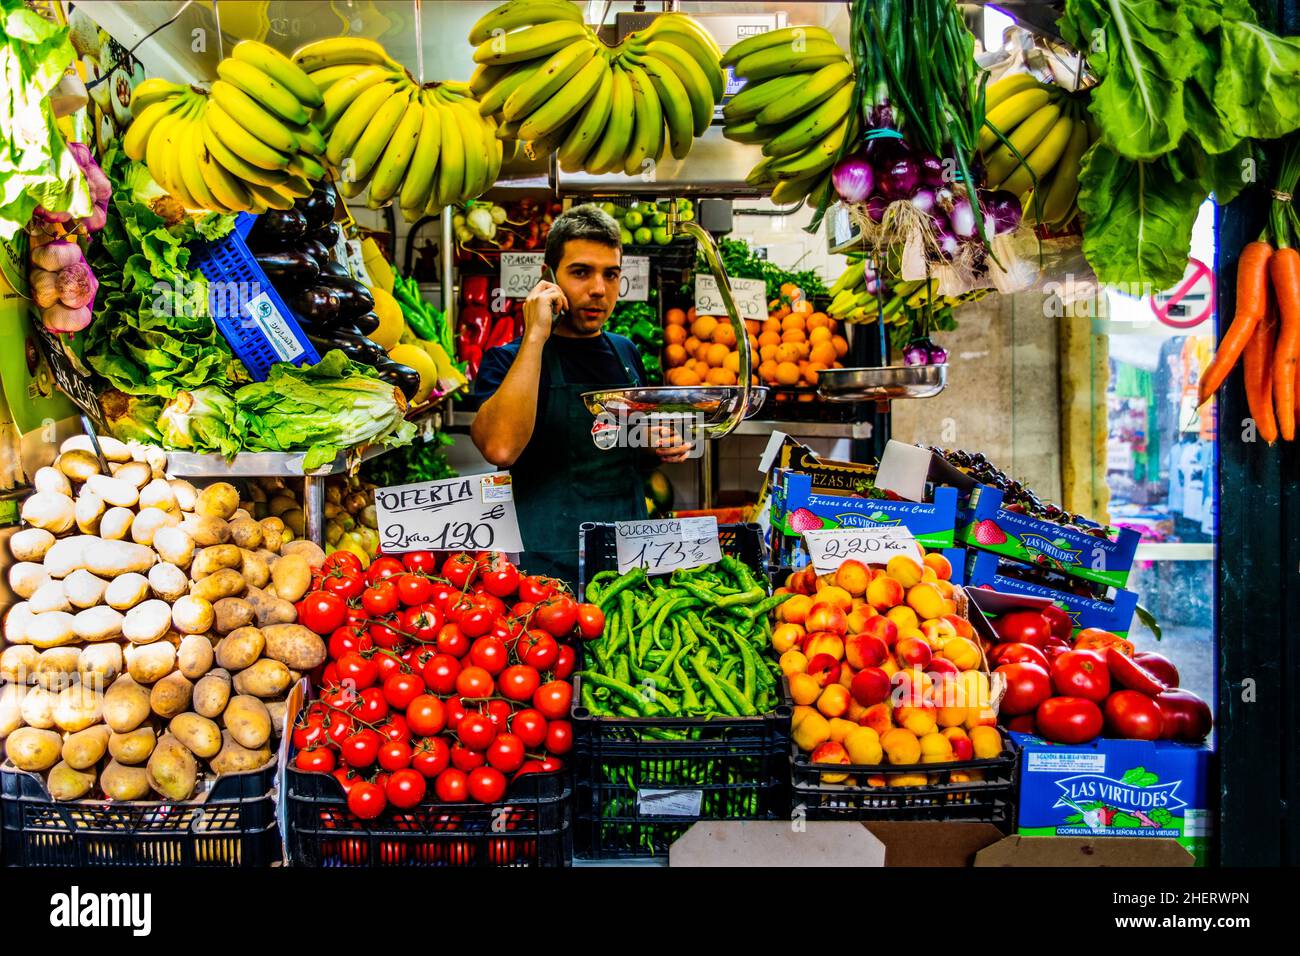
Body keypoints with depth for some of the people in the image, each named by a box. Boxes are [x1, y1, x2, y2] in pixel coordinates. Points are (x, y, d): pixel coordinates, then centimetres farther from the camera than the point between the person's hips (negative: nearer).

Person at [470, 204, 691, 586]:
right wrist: (536, 337, -24)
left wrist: (662, 445, 2)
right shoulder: (508, 360, -9)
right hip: (552, 568, -5)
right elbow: (500, 448, -30)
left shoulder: (625, 352, 9)